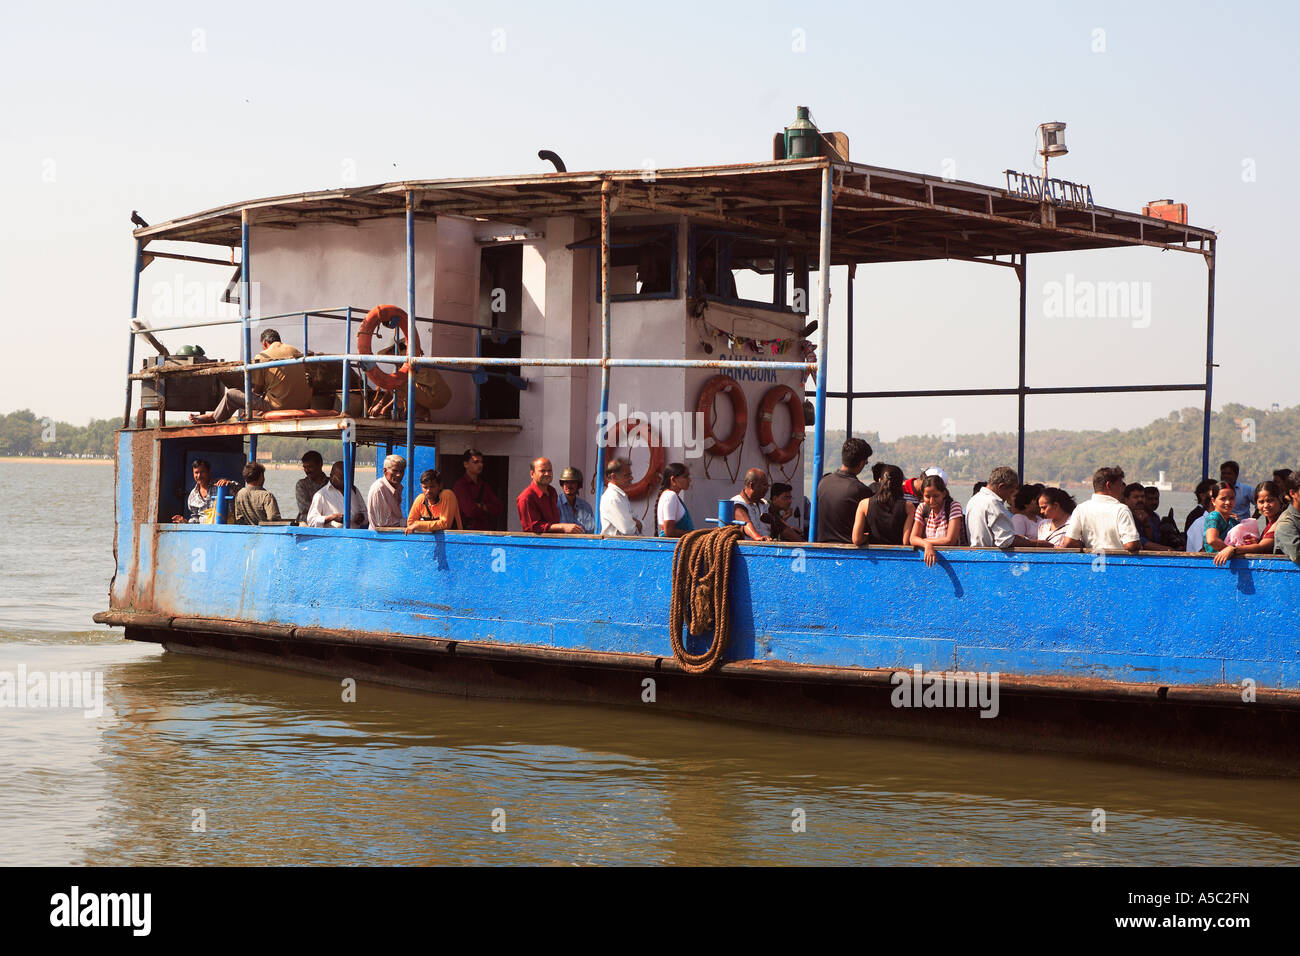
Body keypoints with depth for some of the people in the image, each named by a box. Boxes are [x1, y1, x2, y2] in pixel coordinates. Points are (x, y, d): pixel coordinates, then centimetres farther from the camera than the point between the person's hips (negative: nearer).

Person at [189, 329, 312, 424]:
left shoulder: (261, 357, -5)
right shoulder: (296, 352, 11)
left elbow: (257, 390, -1)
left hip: (280, 407, -6)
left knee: (231, 394, 8)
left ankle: (214, 417, 33)